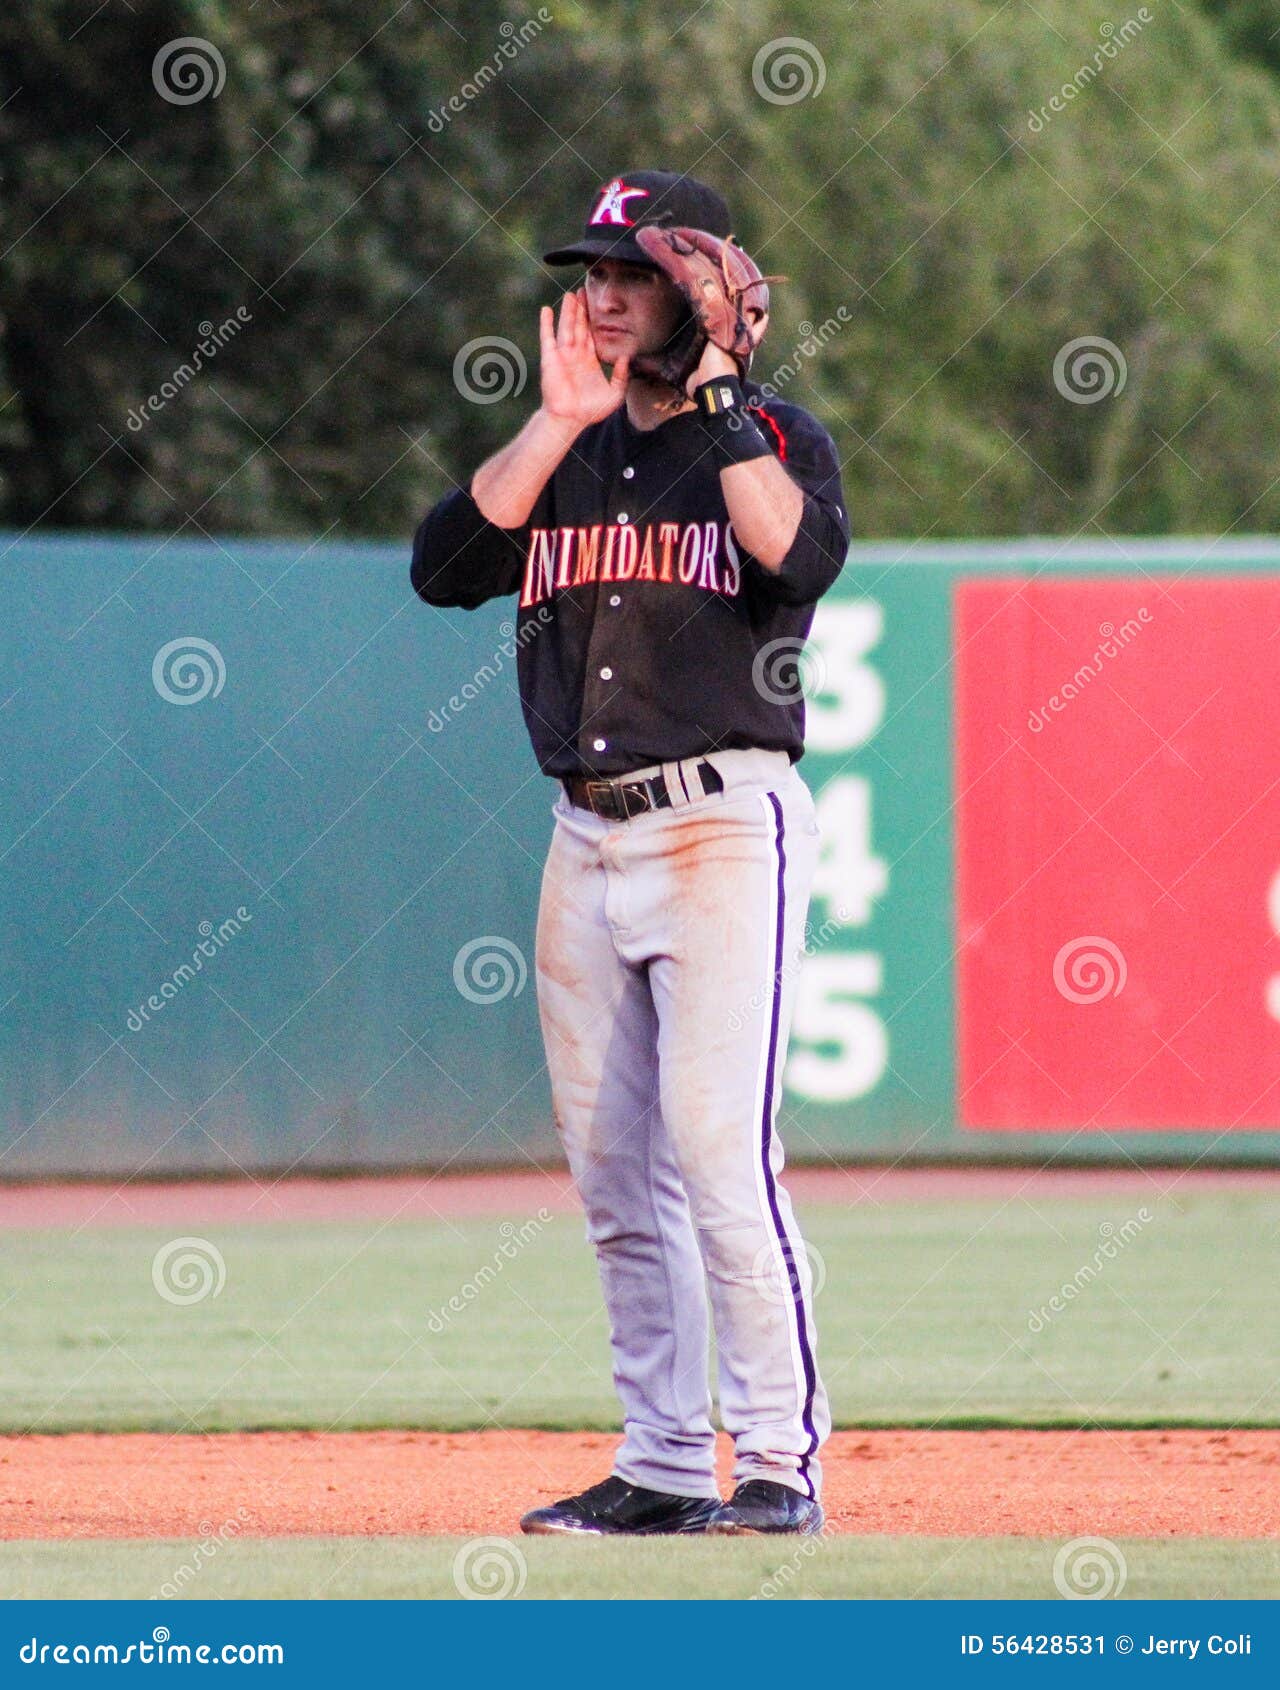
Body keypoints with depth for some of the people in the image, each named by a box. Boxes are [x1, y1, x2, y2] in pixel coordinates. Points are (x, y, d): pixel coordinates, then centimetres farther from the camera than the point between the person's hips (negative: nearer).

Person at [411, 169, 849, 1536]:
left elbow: (801, 556, -20)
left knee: (717, 1148, -15)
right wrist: (560, 420, -4)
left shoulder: (770, 436, 1)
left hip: (723, 822, -6)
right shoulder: (566, 455, 16)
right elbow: (445, 566, 1)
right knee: (613, 1174, 6)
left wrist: (718, 396, -16)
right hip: (587, 841, 6)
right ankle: (663, 1464, 12)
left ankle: (781, 1459, -11)